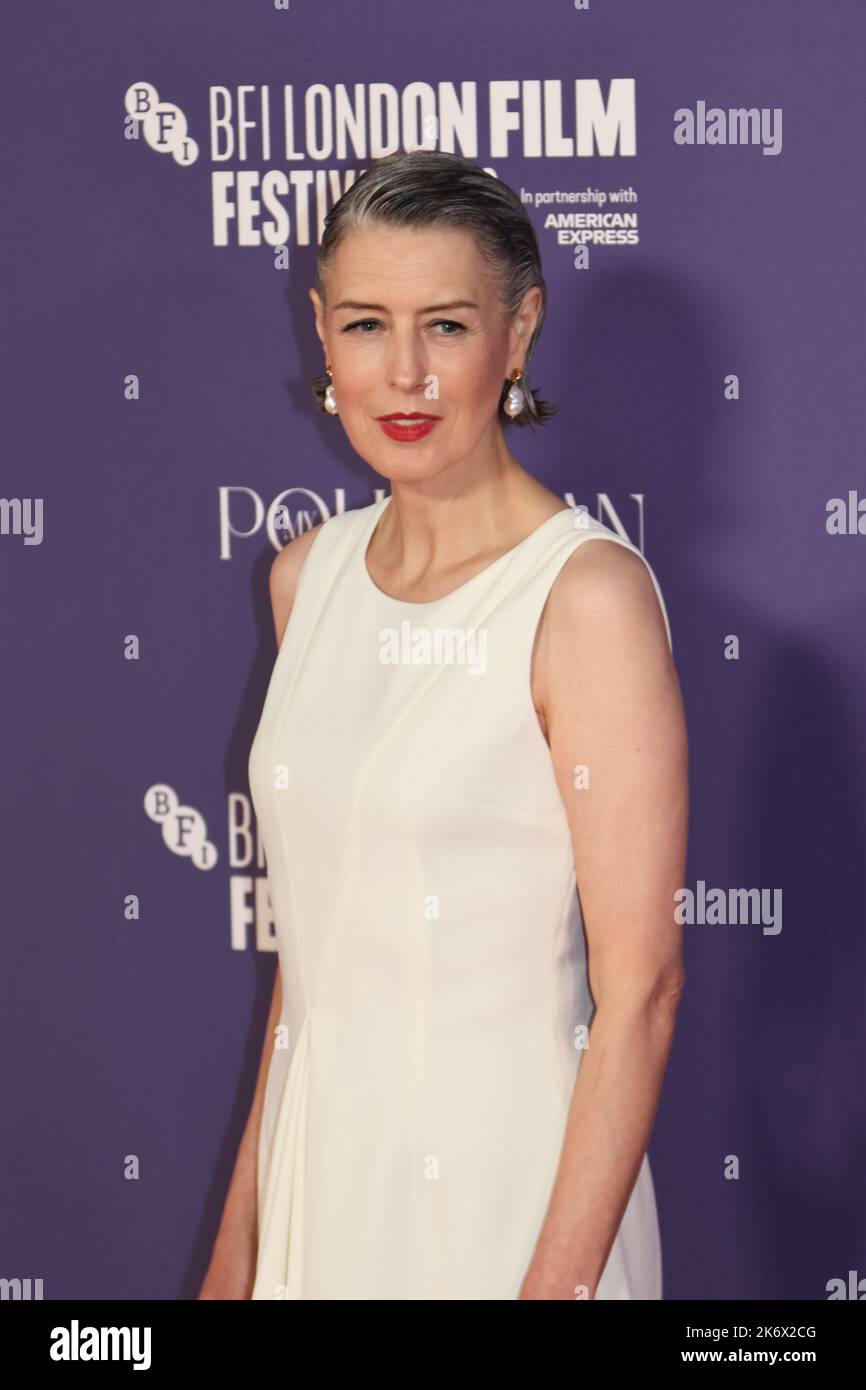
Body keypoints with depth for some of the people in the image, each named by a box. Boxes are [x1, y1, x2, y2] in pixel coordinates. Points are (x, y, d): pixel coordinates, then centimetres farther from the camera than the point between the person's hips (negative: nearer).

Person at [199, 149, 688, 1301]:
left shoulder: (588, 593, -15)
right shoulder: (309, 575, 4)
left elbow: (640, 988, -16)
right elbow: (314, 932, 11)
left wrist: (559, 1282, -19)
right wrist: (242, 1231, 11)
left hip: (504, 1175, -6)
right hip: (322, 1160, 6)